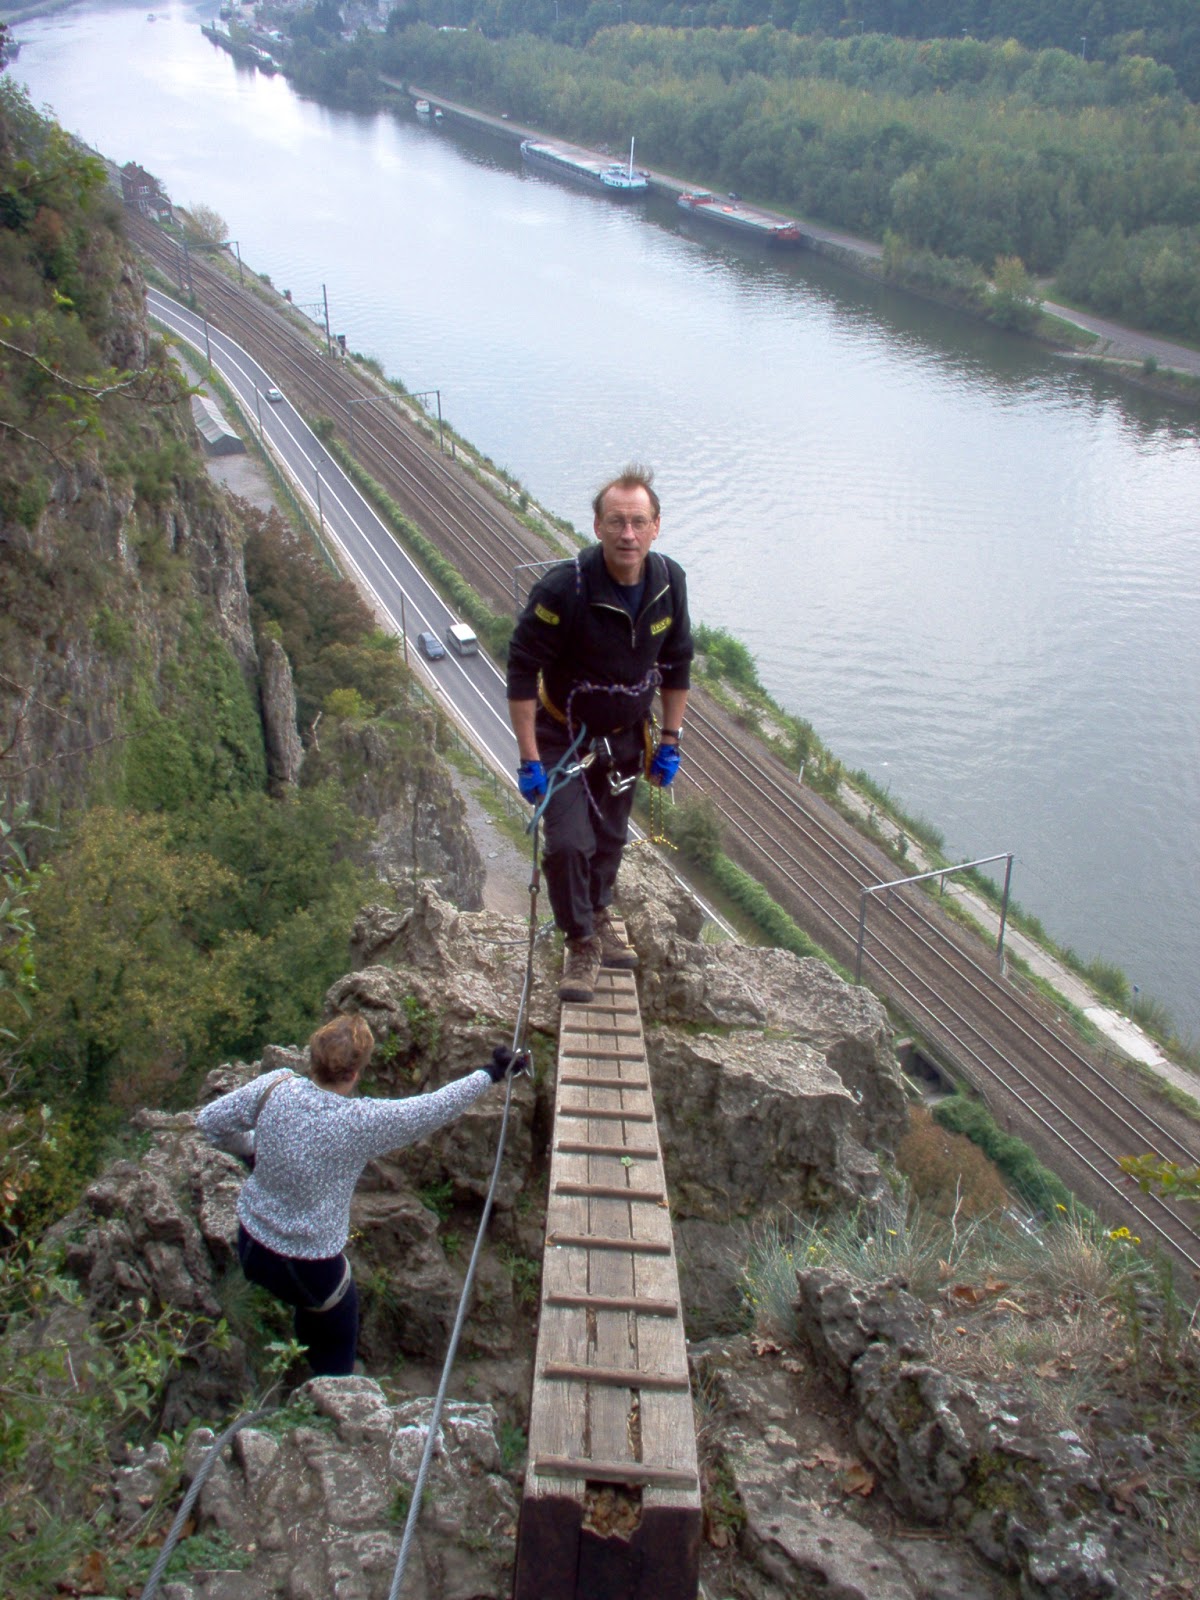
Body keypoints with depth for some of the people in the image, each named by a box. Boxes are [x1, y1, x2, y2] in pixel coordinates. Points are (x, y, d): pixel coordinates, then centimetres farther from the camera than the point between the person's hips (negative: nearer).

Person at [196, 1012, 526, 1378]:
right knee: (336, 1356, 22)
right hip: (308, 1265, -5)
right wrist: (491, 1074, -3)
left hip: (250, 1245, 5)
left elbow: (208, 1121, -4)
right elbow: (436, 1108, -16)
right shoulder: (362, 1123, -27)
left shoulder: (274, 1087, -16)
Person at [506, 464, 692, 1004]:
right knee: (568, 842, -13)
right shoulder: (563, 588, -28)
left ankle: (597, 914, 45)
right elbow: (522, 670, -21)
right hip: (564, 736, -4)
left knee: (610, 838, 18)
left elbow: (676, 664, 4)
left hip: (627, 737, 5)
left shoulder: (669, 582, -12)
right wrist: (529, 760, -22)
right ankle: (582, 945, 9)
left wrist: (669, 741, 5)